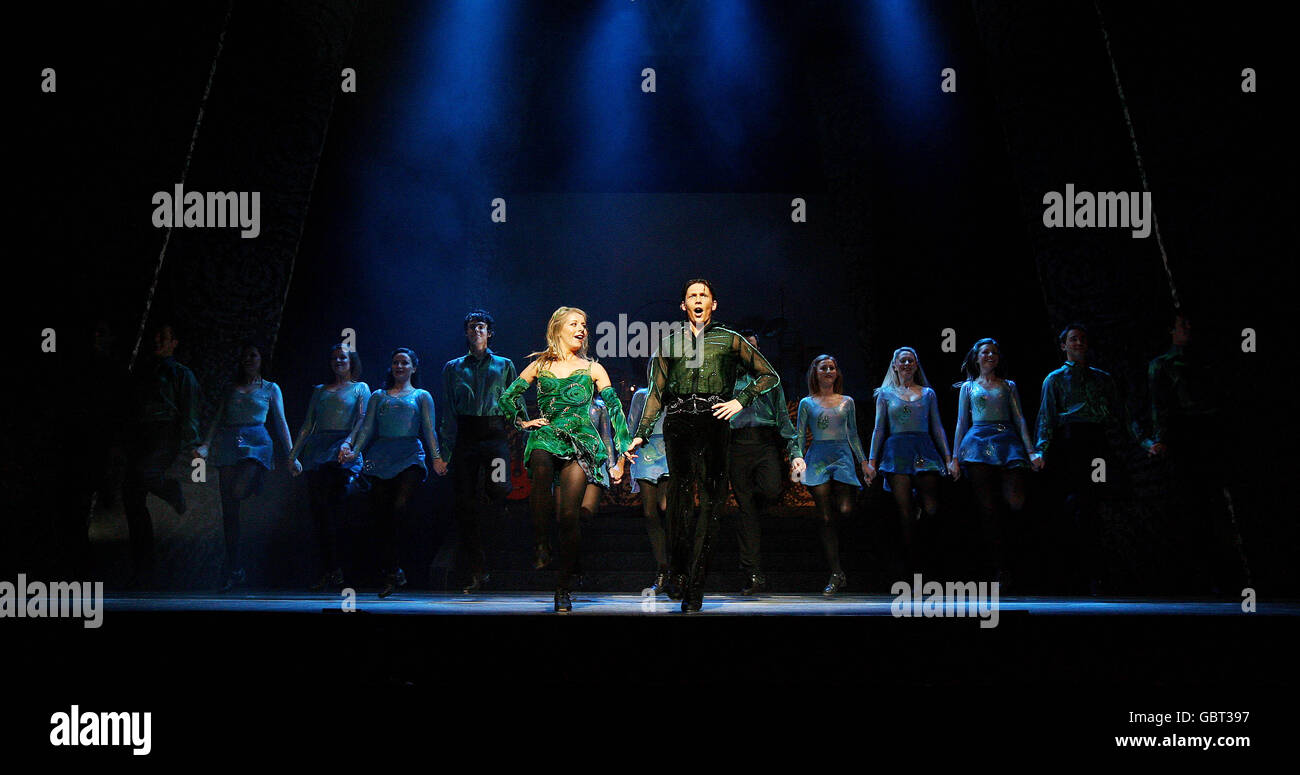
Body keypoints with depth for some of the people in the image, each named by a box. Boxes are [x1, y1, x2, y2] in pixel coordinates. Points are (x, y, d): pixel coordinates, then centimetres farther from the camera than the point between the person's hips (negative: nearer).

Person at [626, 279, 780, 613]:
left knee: (710, 499, -11)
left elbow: (769, 376, 17)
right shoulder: (670, 342, 21)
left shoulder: (728, 340, 16)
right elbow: (656, 393, 21)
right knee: (680, 489, -15)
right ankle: (680, 570, -3)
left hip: (714, 422, -1)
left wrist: (741, 400, 3)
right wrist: (640, 434, 13)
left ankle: (694, 586, -11)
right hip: (678, 420, 1)